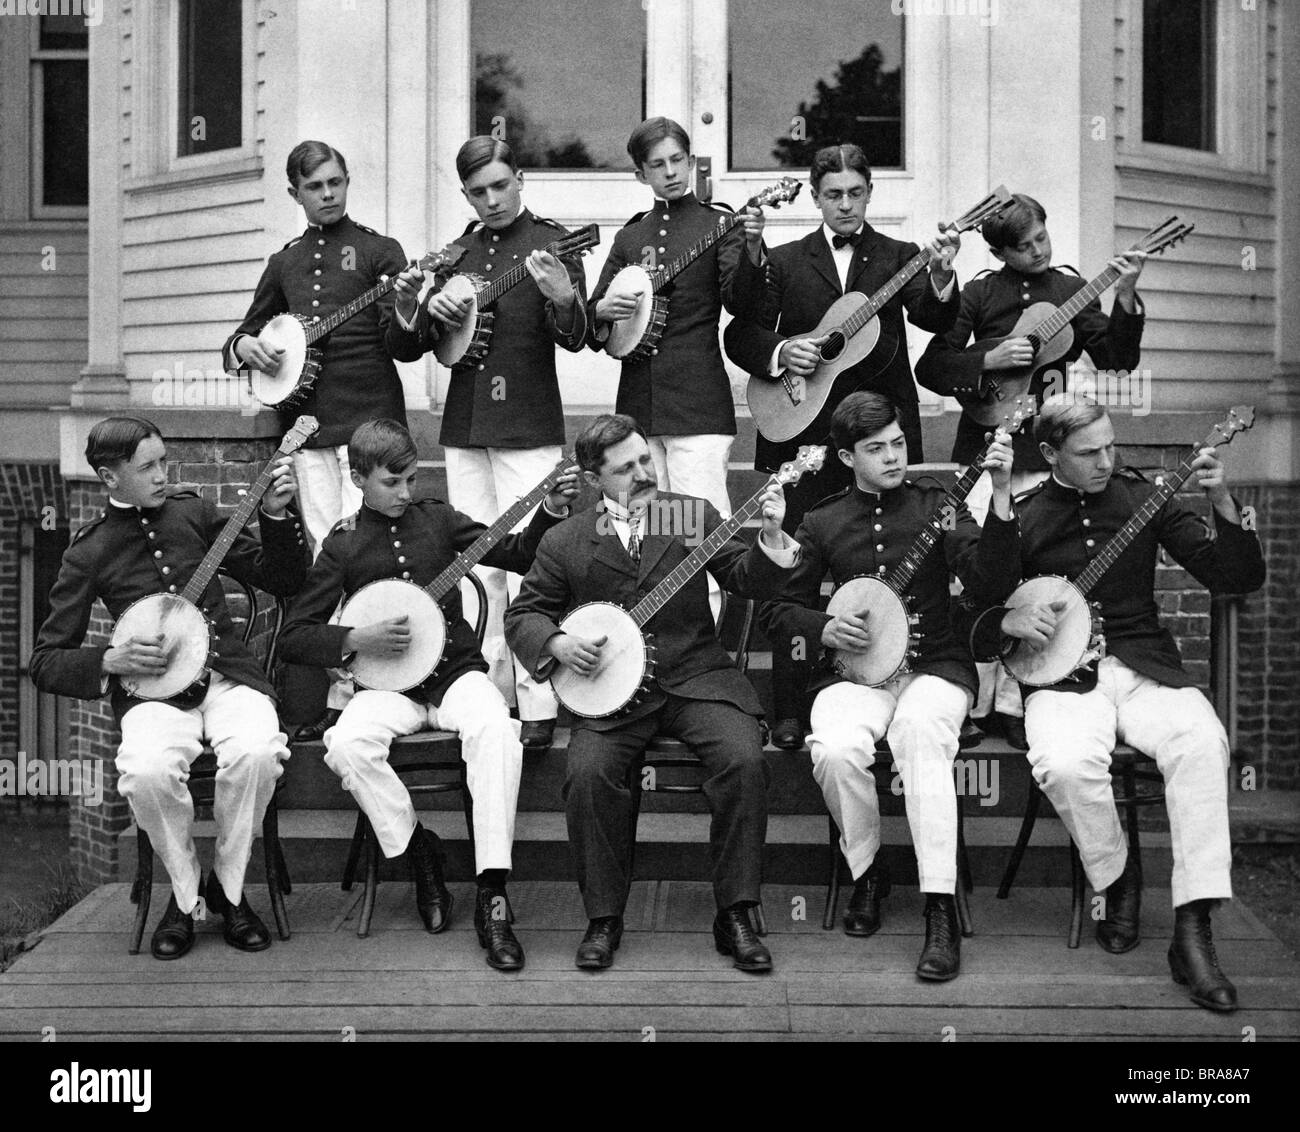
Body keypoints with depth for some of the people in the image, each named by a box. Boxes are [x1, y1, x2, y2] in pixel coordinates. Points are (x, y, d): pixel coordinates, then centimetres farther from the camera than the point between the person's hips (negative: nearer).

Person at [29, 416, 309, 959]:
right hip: (153, 689, -1)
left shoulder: (192, 512, 11)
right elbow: (45, 662, 7)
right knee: (148, 772, -34)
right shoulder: (88, 553, 4)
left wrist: (277, 516, -2)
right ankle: (186, 892, -5)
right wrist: (111, 660, -11)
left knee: (255, 751, -32)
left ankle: (227, 887, -7)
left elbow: (281, 580, 14)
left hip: (226, 674, 2)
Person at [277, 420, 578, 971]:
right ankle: (416, 849, -7)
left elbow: (517, 555, 11)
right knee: (348, 745, -33)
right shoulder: (343, 545, 3)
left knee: (496, 729, -33)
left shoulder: (436, 518, 8)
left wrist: (552, 510, -5)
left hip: (455, 671, 1)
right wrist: (358, 640, -12)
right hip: (389, 685, 0)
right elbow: (293, 634, 2)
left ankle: (492, 899, -32)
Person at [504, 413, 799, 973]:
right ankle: (603, 920, -9)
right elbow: (522, 613, 11)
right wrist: (557, 643, -9)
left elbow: (747, 579, 3)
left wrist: (771, 537, -16)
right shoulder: (565, 542, 6)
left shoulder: (695, 515, 8)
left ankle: (735, 916, -12)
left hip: (695, 676, 1)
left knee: (745, 760, -25)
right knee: (588, 772, -28)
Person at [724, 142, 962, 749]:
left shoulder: (901, 259, 9)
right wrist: (780, 350, -11)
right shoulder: (784, 262, 10)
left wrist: (941, 277, -28)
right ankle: (790, 712, 4)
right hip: (802, 433, 0)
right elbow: (739, 334, 8)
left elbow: (933, 320, -8)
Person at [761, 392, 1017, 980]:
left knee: (919, 729, -37)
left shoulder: (934, 504, 5)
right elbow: (778, 606, 16)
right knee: (837, 750, -32)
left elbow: (991, 581, -10)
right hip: (855, 672, 1)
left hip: (934, 666, -1)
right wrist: (824, 627, -5)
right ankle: (866, 873, -1)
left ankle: (941, 912, -34)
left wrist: (1001, 494, -21)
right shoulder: (822, 523, 9)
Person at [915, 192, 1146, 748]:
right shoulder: (980, 292, 3)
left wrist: (1125, 299, -12)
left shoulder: (1070, 288, 7)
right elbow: (930, 368, -1)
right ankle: (972, 705, 5)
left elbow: (1117, 360, 1)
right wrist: (990, 360, -14)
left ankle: (1011, 705, 10)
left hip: (1043, 452, 1)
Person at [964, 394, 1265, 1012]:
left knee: (1201, 741, -32)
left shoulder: (1142, 499, 7)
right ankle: (1117, 879, -2)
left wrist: (1224, 506, -10)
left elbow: (1238, 579, 5)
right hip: (1062, 676, -1)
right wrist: (1013, 623, -12)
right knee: (1066, 764, -35)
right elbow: (976, 625, 10)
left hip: (1144, 665, 1)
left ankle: (1192, 932, -28)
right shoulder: (1018, 520, 5)